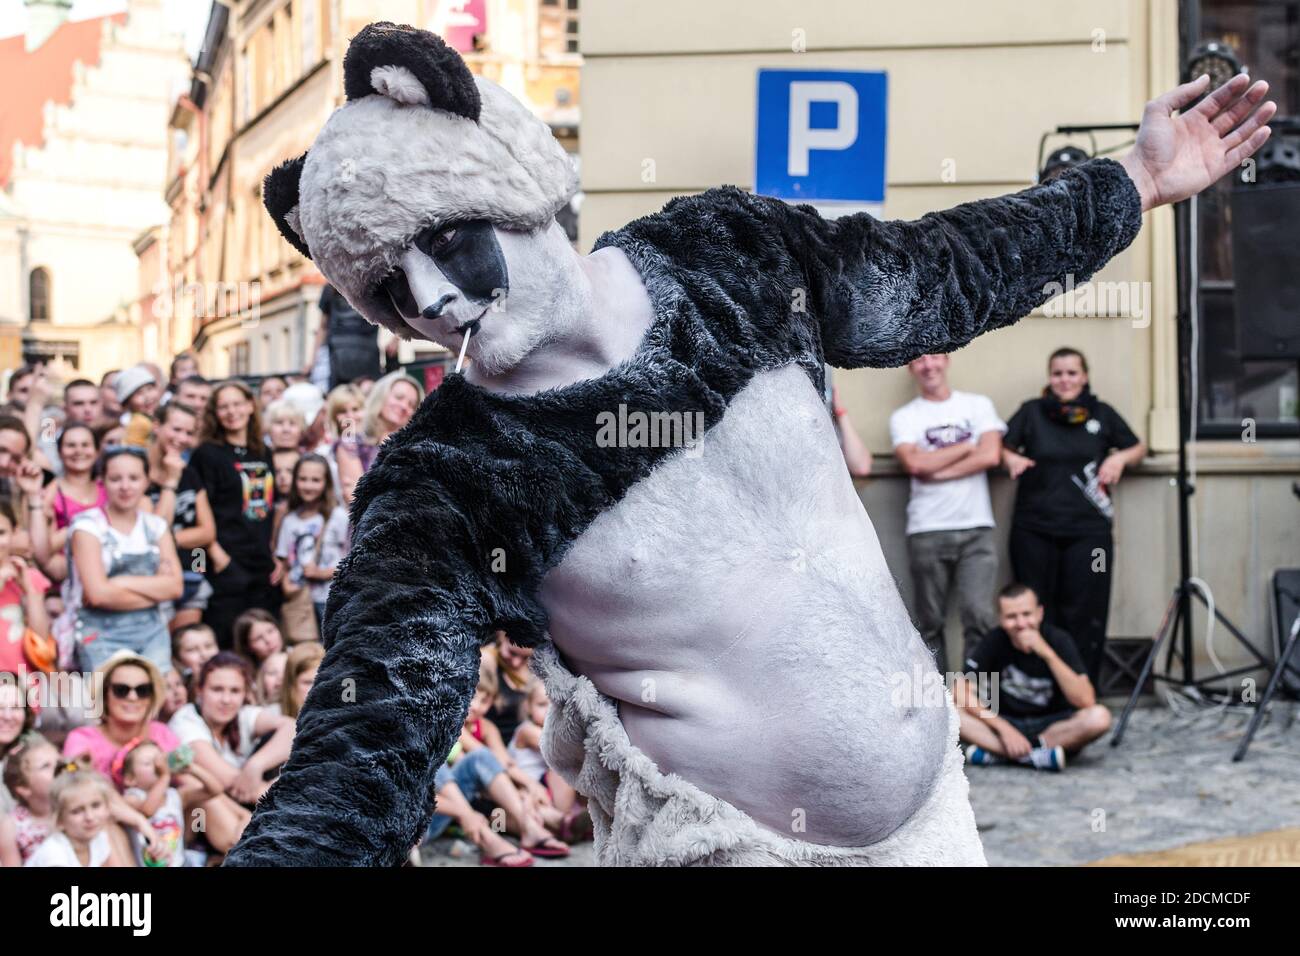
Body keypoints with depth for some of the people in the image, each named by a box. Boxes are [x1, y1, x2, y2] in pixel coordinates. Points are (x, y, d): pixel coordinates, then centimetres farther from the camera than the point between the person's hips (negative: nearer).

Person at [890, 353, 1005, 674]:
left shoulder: (978, 406, 10)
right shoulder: (904, 417, 7)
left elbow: (990, 455, -5)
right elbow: (915, 463, -10)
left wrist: (936, 472, -7)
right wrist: (967, 446, -2)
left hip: (976, 528, 0)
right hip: (927, 532, 0)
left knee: (979, 618, -8)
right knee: (931, 622, 4)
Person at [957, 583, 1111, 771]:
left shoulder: (1058, 640, -12)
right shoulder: (994, 641, -10)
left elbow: (1086, 701, -23)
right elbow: (961, 693, -15)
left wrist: (1047, 654, -31)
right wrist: (1004, 728, -24)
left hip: (1053, 727, 0)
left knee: (1099, 717, -30)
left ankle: (997, 753, -25)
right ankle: (1037, 757, -31)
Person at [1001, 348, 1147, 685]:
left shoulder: (1102, 414, 10)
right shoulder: (1031, 411, 7)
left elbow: (1138, 448, 20)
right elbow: (1002, 445, 12)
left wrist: (1120, 457, -1)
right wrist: (1011, 459, -10)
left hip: (1088, 529, 0)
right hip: (1034, 531, 0)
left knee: (1084, 615, -3)